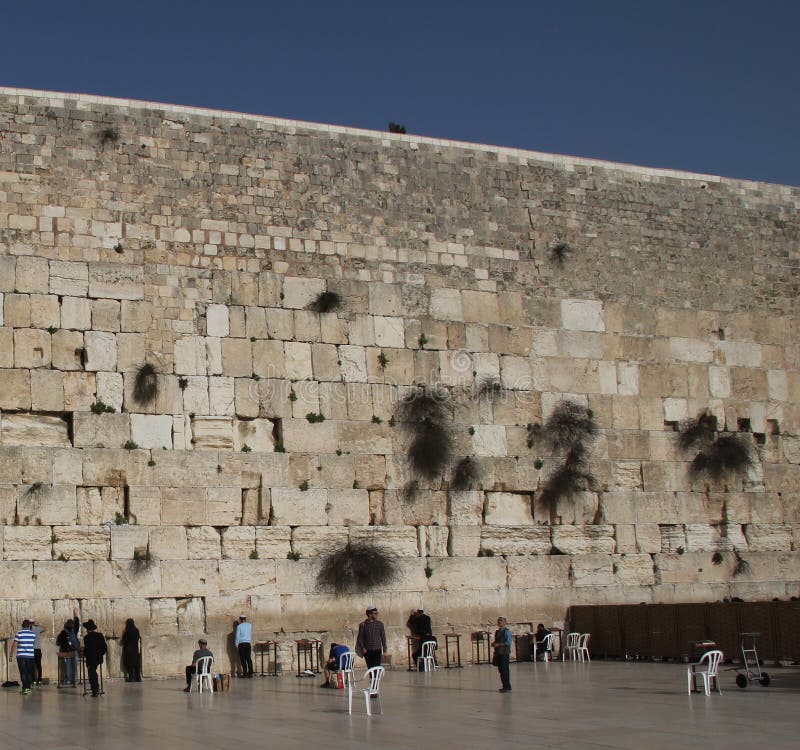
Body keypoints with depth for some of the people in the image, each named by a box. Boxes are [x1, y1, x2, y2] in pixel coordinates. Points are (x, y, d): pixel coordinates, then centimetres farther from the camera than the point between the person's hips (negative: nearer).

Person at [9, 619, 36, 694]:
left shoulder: (19, 633, -5)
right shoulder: (33, 634, 3)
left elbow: (14, 645, -7)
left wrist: (11, 655, 0)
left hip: (21, 656, -3)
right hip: (30, 656, 3)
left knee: (23, 673, -3)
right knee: (29, 673, 12)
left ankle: (25, 688, -10)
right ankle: (28, 688, 15)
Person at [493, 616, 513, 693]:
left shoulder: (507, 631, -8)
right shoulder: (497, 632, 15)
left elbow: (509, 642, -16)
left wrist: (499, 644, -19)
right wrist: (494, 644, 2)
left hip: (505, 653, -8)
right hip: (498, 653, 8)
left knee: (505, 670, -7)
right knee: (500, 670, 9)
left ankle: (507, 687, -2)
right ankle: (504, 686, 16)